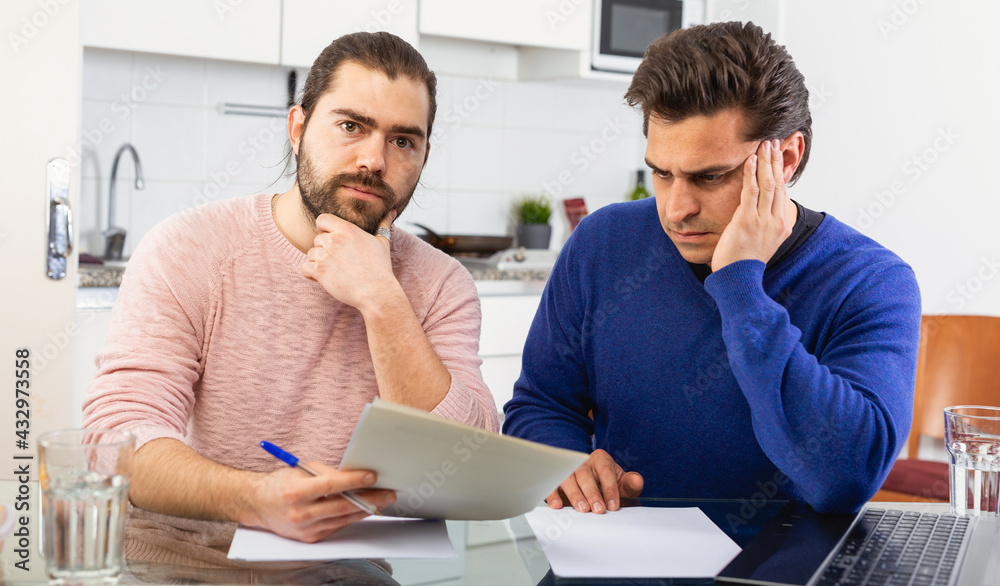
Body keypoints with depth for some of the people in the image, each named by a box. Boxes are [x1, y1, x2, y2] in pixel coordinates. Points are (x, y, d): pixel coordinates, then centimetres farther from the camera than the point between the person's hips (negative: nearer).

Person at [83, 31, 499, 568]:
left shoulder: (439, 286, 2)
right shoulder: (187, 249, -4)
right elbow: (118, 439, -14)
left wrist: (381, 300, -17)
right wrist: (256, 499, -32)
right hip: (189, 561, -1)